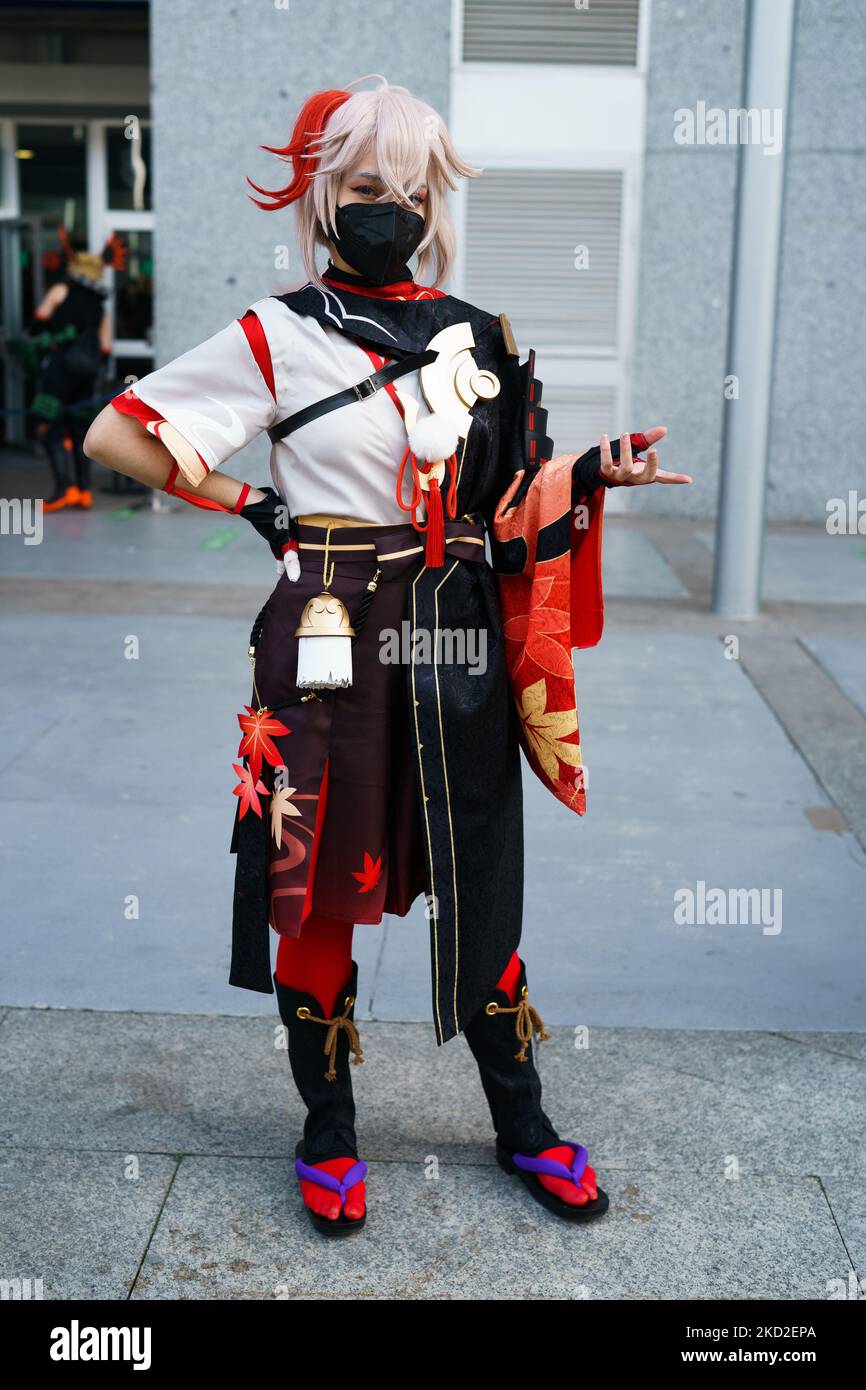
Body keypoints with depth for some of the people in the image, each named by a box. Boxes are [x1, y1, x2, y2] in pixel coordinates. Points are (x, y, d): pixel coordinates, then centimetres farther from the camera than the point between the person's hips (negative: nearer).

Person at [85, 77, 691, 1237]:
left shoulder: (480, 339, 11)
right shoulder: (276, 337, 0)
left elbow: (511, 504, 12)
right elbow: (118, 435, 0)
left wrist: (593, 474, -5)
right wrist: (248, 506, -2)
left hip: (457, 648, 3)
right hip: (332, 648, -3)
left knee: (481, 882, 9)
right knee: (321, 884, 6)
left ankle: (521, 1126, 26)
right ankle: (329, 1133, 25)